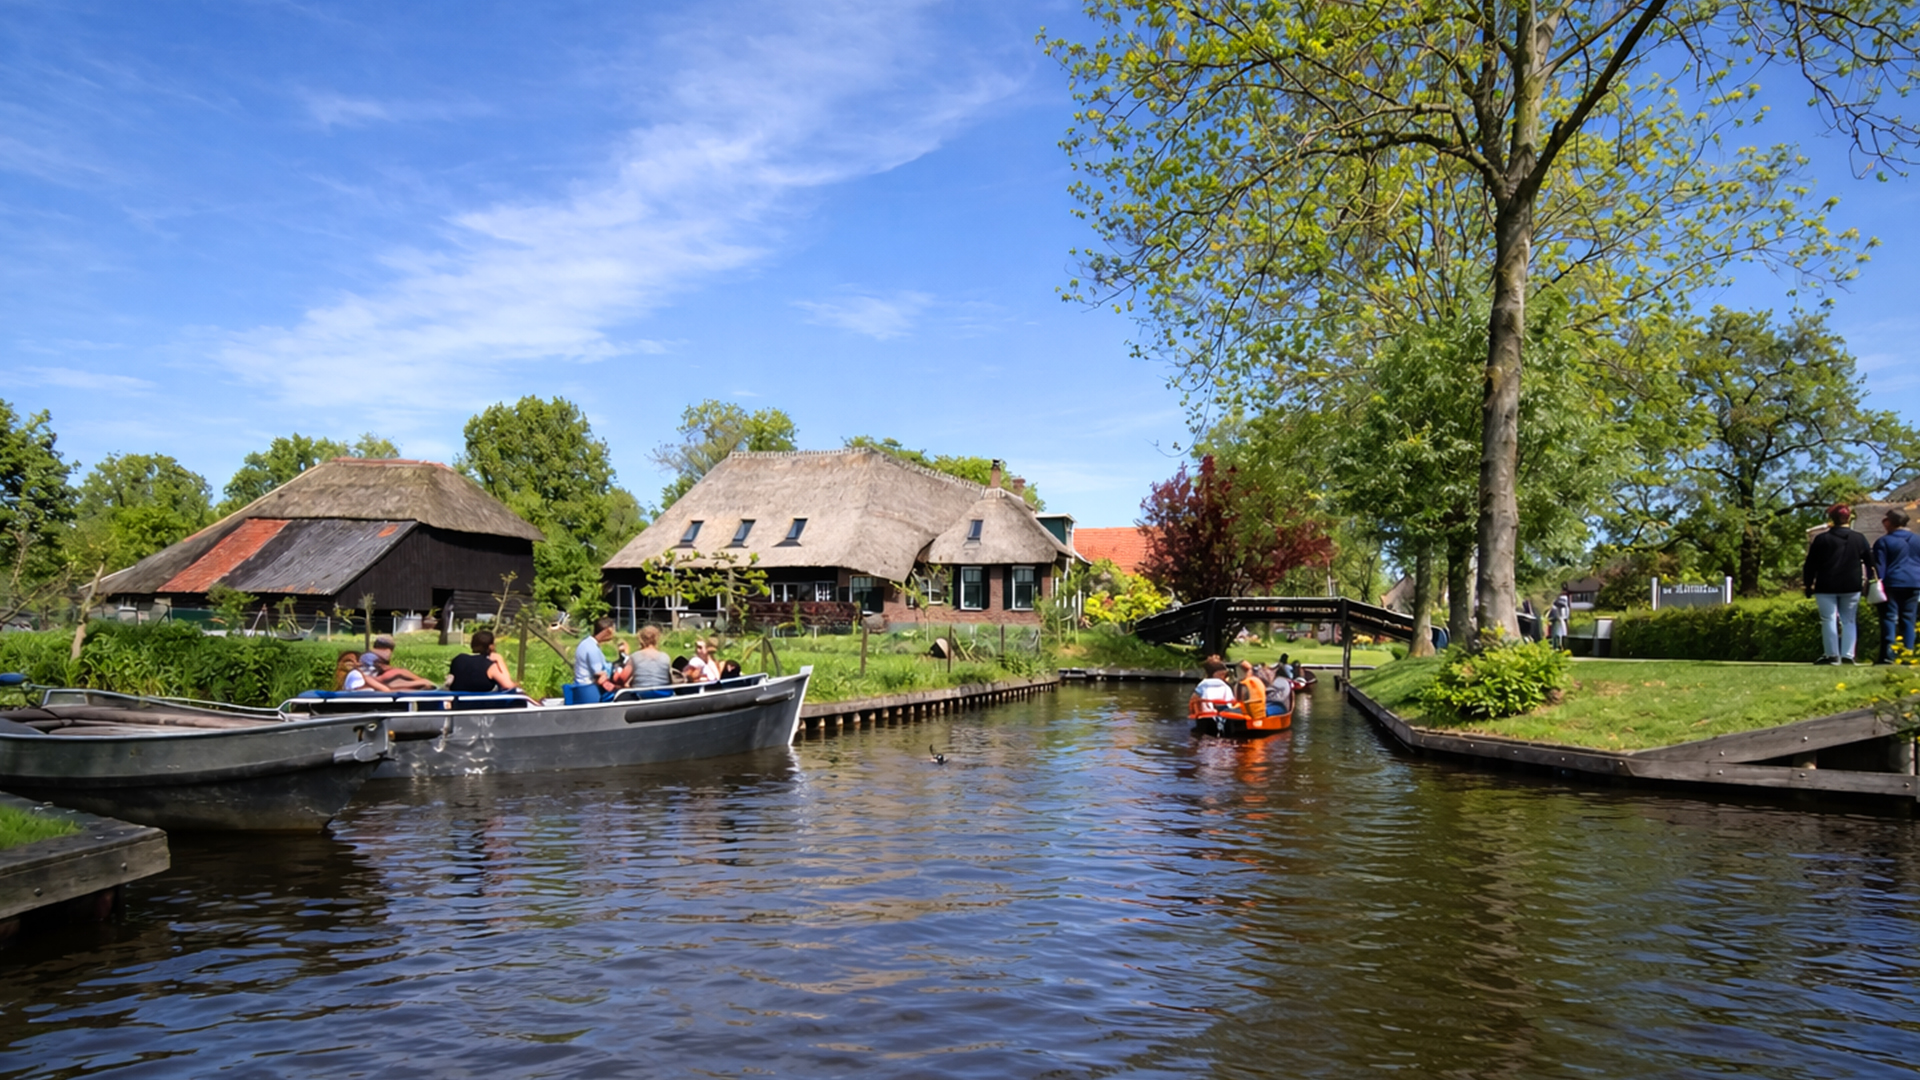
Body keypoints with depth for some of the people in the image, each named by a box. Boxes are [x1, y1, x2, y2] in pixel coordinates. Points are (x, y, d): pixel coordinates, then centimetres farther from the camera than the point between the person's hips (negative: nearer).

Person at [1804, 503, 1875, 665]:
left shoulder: (1821, 539, -4)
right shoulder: (1859, 539, 4)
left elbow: (1810, 565, -3)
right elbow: (1870, 562, 10)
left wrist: (1808, 585, 5)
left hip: (1826, 586, -3)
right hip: (1852, 586, 3)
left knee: (1829, 620, 0)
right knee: (1849, 620, 9)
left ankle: (1832, 655, -4)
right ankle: (1847, 655, 5)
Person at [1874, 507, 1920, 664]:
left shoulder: (1883, 542, -4)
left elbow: (1879, 567, -6)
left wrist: (1877, 587, -5)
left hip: (1892, 584, -5)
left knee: (1889, 618, -5)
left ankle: (1887, 655, -11)